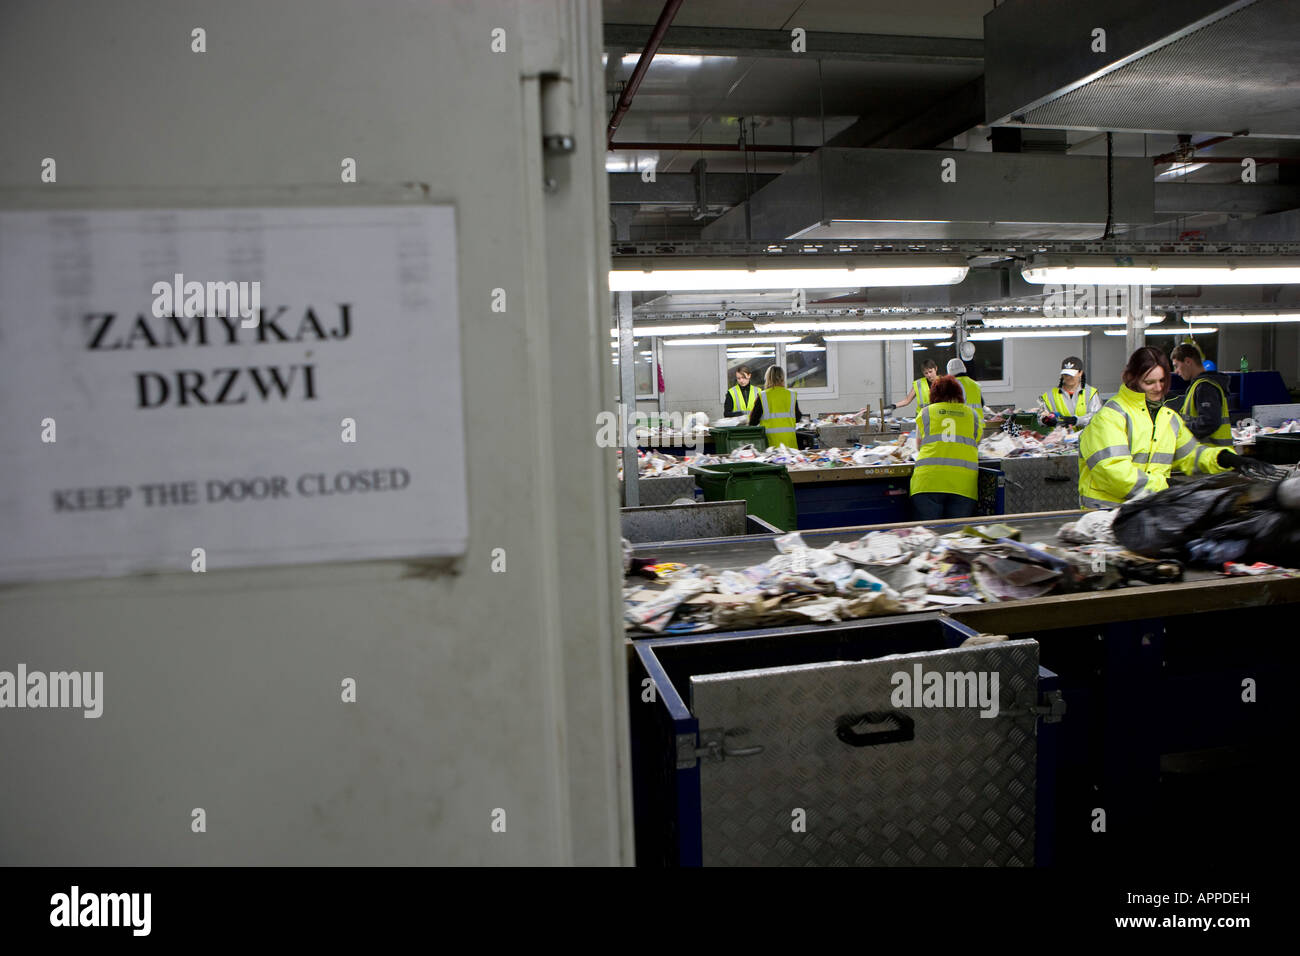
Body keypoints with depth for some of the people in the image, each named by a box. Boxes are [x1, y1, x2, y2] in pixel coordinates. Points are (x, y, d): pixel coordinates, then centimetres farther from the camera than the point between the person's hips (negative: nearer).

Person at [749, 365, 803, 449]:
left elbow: (753, 421, 1)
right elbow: (797, 417, 15)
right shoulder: (791, 394, 4)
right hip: (788, 435, 2)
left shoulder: (762, 396, -2)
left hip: (770, 436, -2)